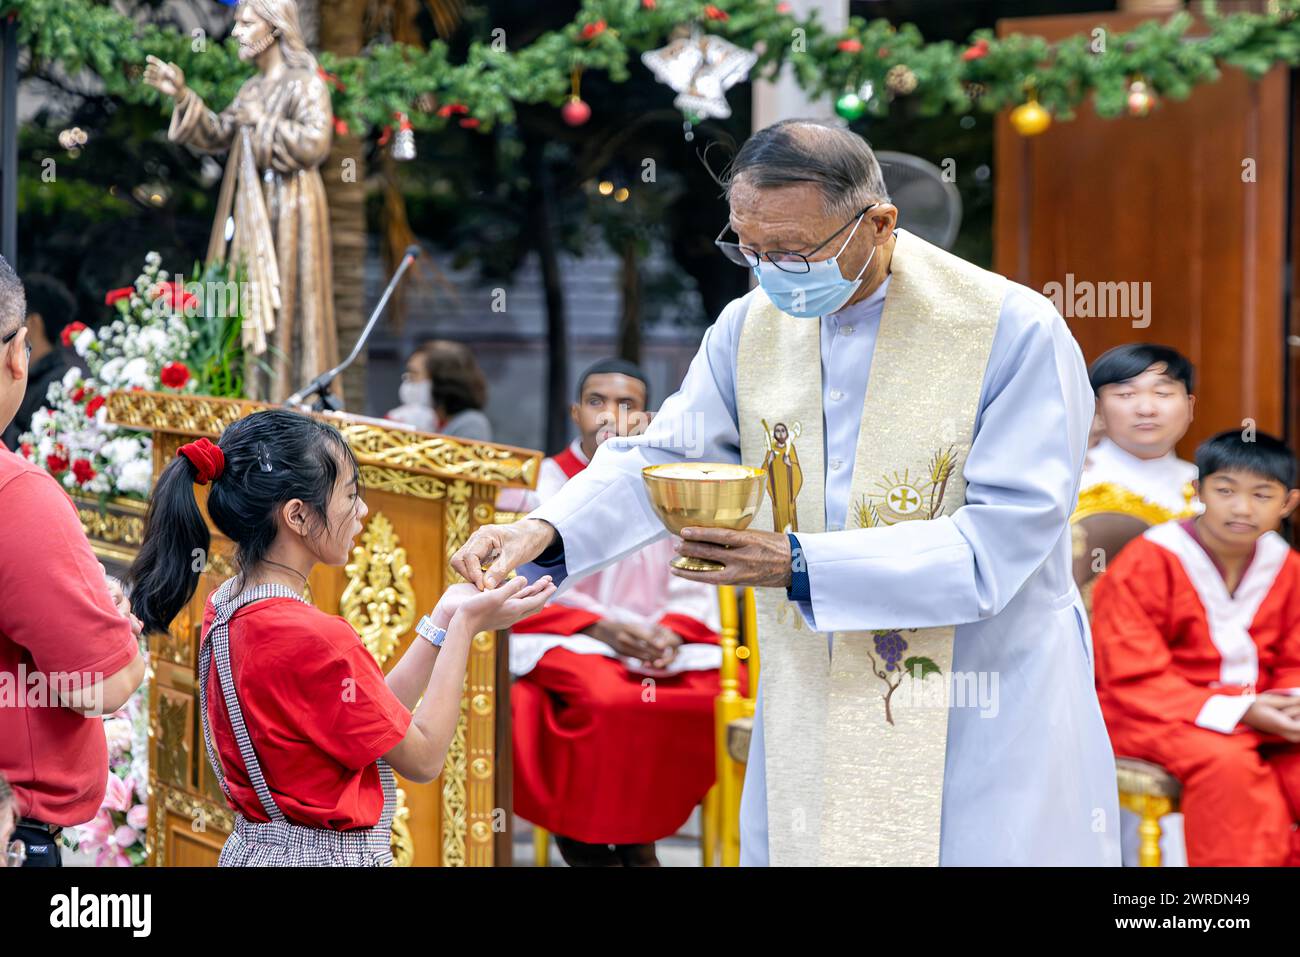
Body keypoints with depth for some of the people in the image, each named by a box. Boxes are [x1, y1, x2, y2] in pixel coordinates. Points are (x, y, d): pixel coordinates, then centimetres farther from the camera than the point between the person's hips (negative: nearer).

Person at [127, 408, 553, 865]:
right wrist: (464, 626, -9)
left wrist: (443, 620, 4)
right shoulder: (312, 639, -23)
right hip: (329, 859, -9)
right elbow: (423, 757, -13)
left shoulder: (224, 608, 3)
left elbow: (372, 716, 6)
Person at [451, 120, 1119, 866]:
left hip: (983, 722, -5)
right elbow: (662, 460, 9)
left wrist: (805, 565, -26)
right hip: (814, 716, 5)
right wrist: (547, 531, -12)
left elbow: (1005, 537, -19)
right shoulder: (753, 325, 4)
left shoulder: (1014, 331, -15)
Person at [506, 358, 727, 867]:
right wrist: (601, 627, -20)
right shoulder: (550, 479, 4)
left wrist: (671, 632, -17)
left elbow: (690, 583, 5)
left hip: (657, 637, 3)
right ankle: (582, 839, -10)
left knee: (711, 694, -27)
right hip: (566, 635, -3)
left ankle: (639, 836, -5)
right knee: (605, 698, -36)